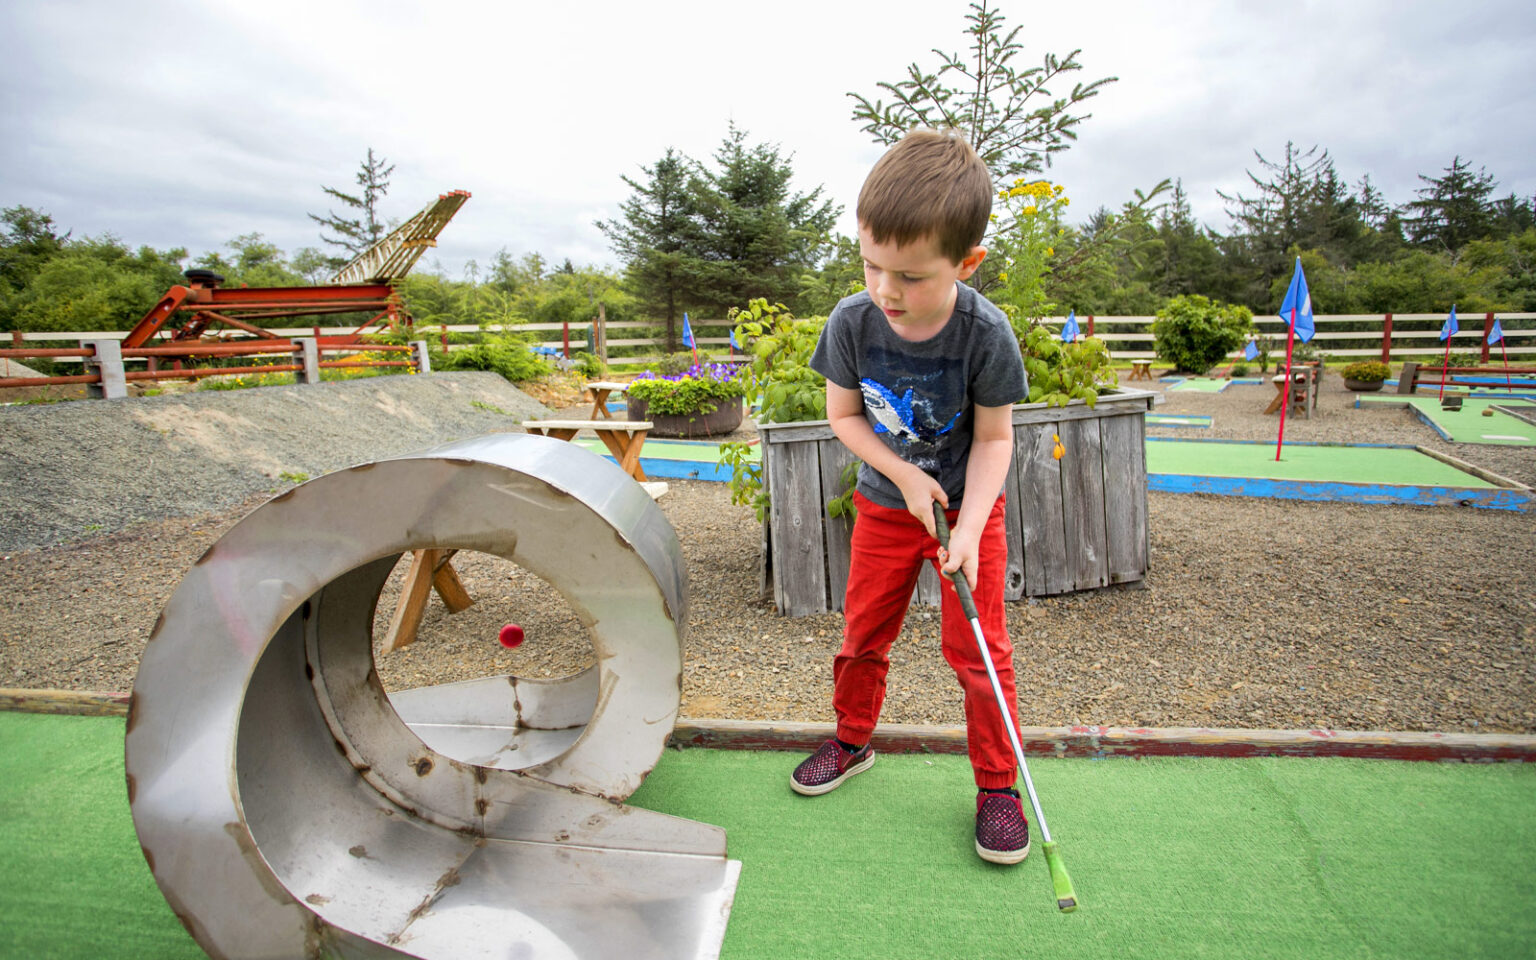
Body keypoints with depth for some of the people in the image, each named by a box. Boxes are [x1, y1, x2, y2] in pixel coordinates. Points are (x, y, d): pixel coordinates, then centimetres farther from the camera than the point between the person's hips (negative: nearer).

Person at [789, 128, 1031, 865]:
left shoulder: (985, 333, -24)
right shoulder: (851, 321, -18)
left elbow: (994, 437, -13)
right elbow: (843, 416, -6)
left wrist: (968, 528, -22)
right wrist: (905, 474, -17)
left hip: (968, 505, -2)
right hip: (885, 506, 3)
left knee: (977, 648, 1)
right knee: (862, 635, 12)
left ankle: (997, 784, 20)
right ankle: (852, 741, 37)